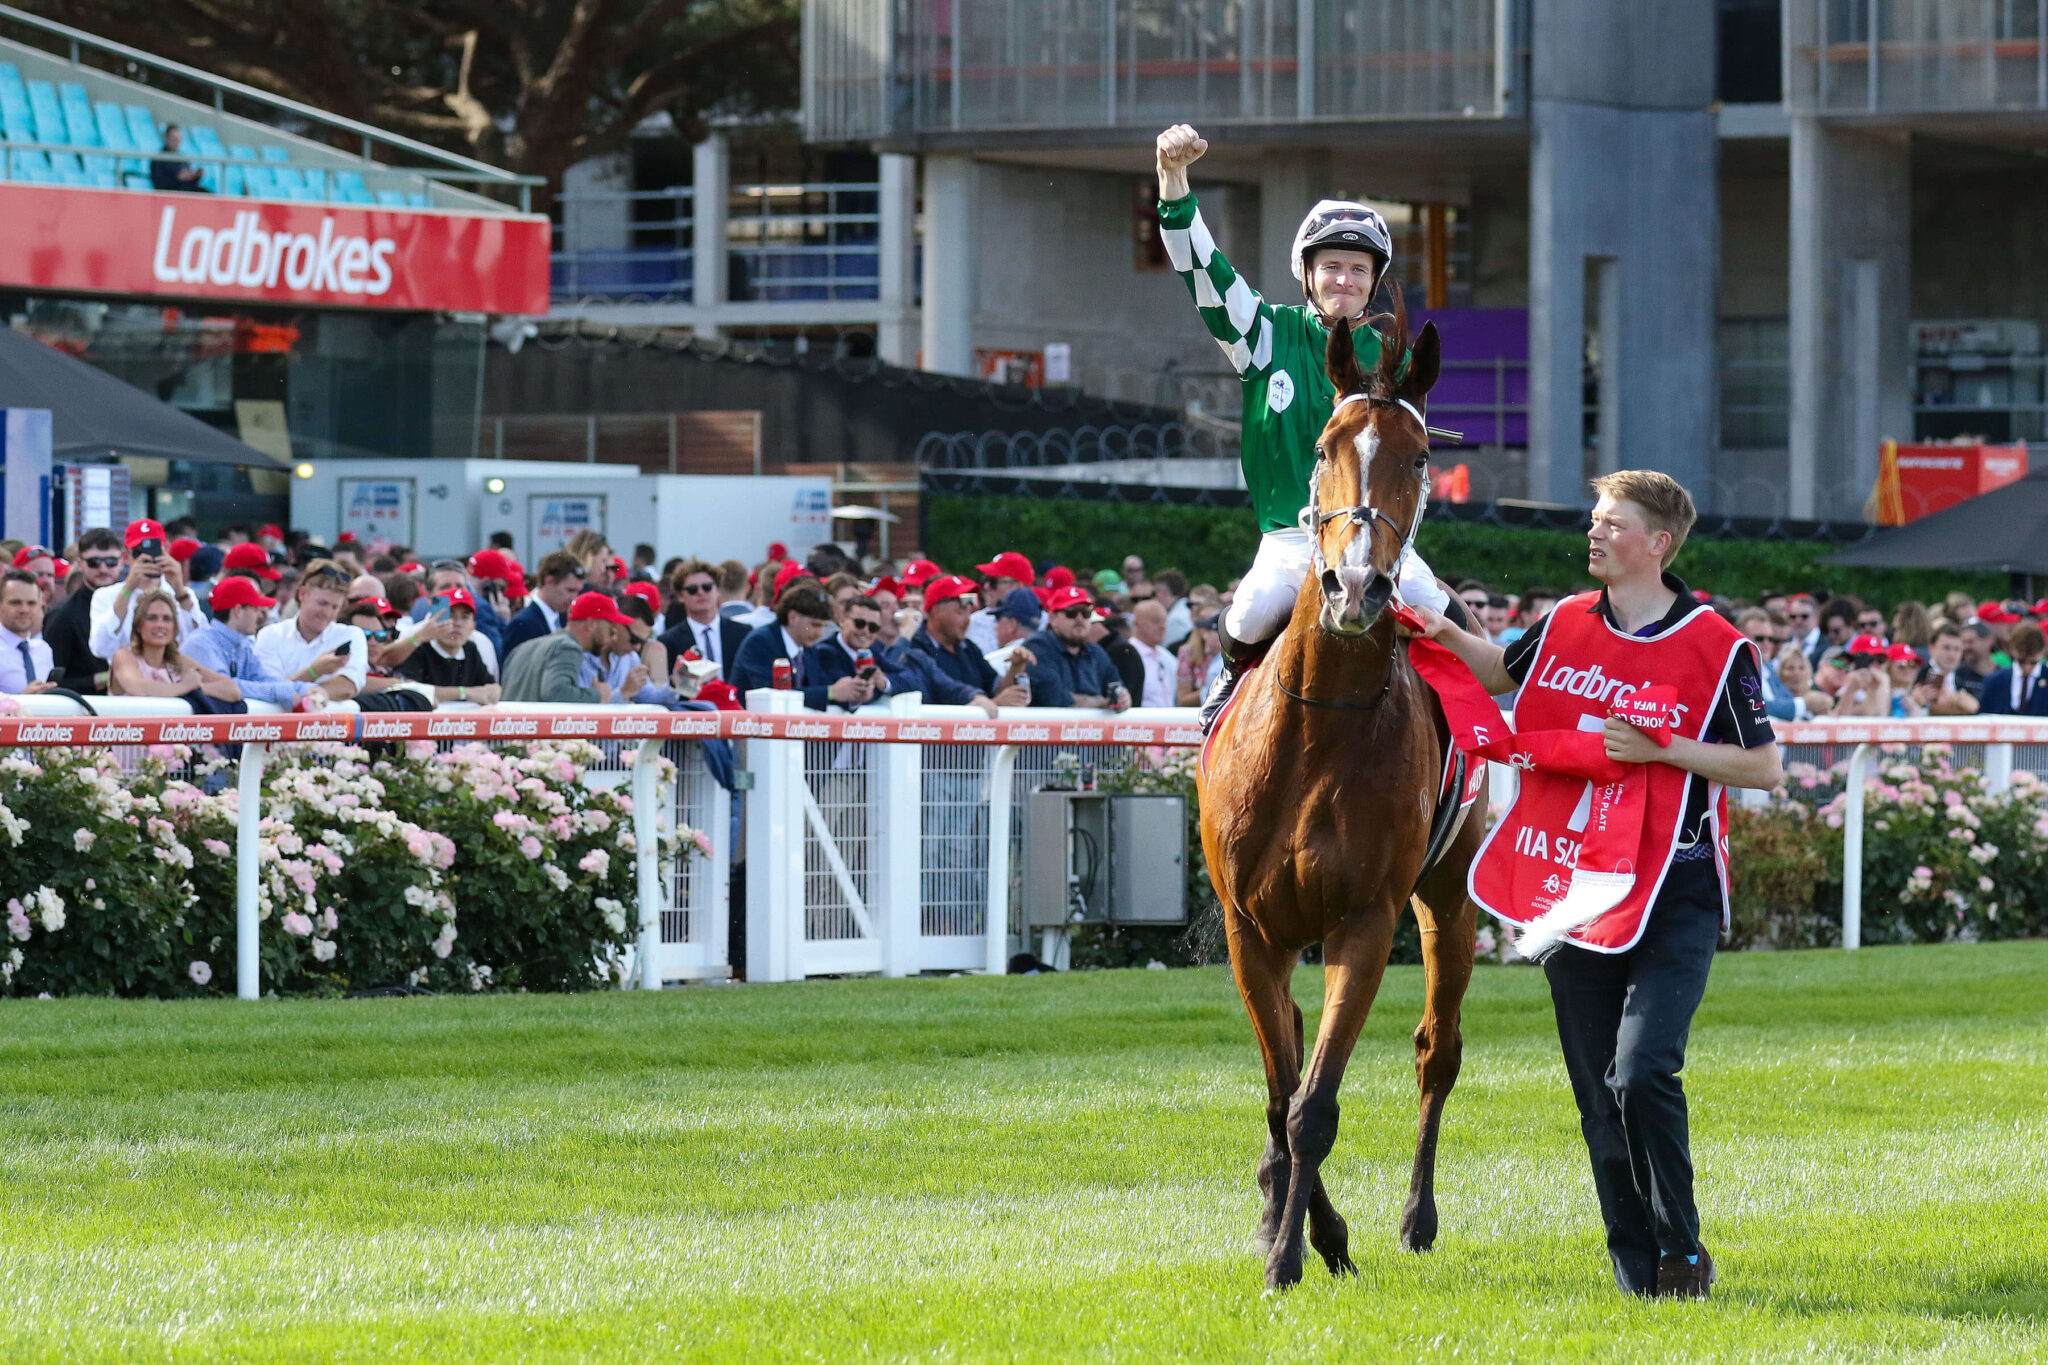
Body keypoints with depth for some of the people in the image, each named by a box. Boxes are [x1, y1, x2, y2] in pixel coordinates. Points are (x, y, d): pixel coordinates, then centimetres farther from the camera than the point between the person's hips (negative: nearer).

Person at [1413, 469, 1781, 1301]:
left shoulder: (1716, 647, -7)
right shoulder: (1566, 626, 8)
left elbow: (1766, 768, -4)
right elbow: (1504, 676, 29)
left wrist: (1664, 752, -15)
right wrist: (1445, 636, 10)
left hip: (1673, 899, -5)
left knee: (1641, 1073, -19)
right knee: (1598, 1096, 6)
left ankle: (1682, 1250, 0)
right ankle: (1638, 1272, 16)